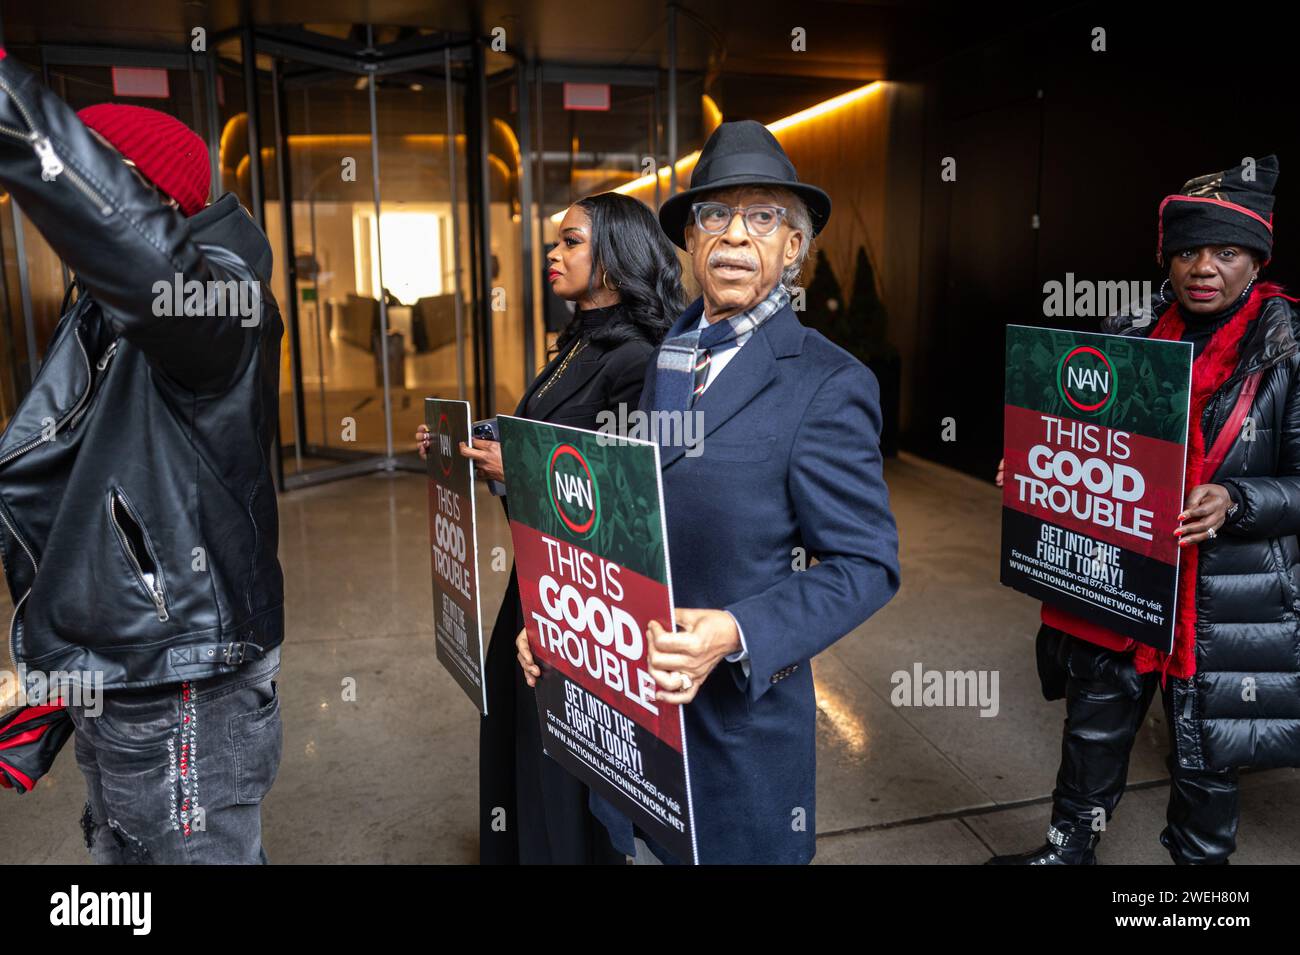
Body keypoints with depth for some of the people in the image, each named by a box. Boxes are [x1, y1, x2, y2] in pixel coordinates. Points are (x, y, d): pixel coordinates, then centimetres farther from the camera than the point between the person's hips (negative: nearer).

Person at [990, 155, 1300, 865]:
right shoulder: (1134, 340, 4)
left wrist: (1234, 502, -25)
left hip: (1229, 599, -3)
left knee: (1203, 755, 12)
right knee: (1094, 727, 17)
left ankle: (1198, 859, 37)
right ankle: (1069, 847, 39)